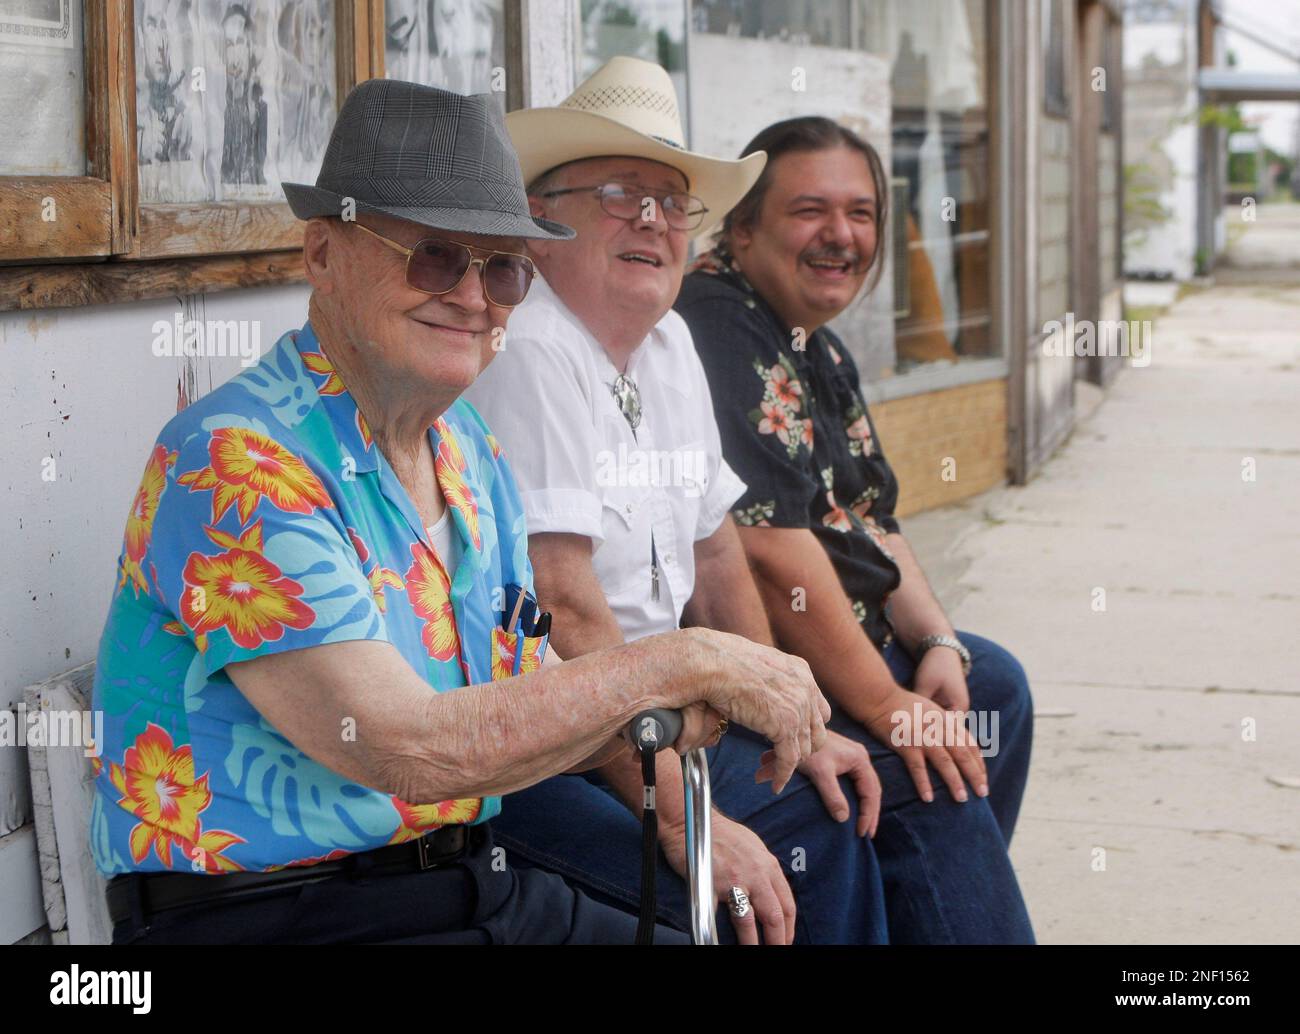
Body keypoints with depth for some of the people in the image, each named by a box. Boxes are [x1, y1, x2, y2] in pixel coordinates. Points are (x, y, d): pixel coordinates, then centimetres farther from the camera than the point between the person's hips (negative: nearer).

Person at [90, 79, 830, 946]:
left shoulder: (473, 453, 10)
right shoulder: (231, 462, -18)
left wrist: (677, 712, -11)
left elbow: (521, 705, 11)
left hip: (472, 885, 8)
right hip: (269, 914, -8)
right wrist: (688, 663, -19)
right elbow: (408, 750, -24)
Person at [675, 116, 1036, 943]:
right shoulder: (719, 334, -20)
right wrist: (886, 707, -22)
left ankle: (968, 898, 36)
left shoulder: (820, 348, 14)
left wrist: (936, 644, 1)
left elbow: (871, 524, 18)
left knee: (995, 687, 23)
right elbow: (769, 549, -27)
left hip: (840, 633, 12)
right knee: (930, 786, -25)